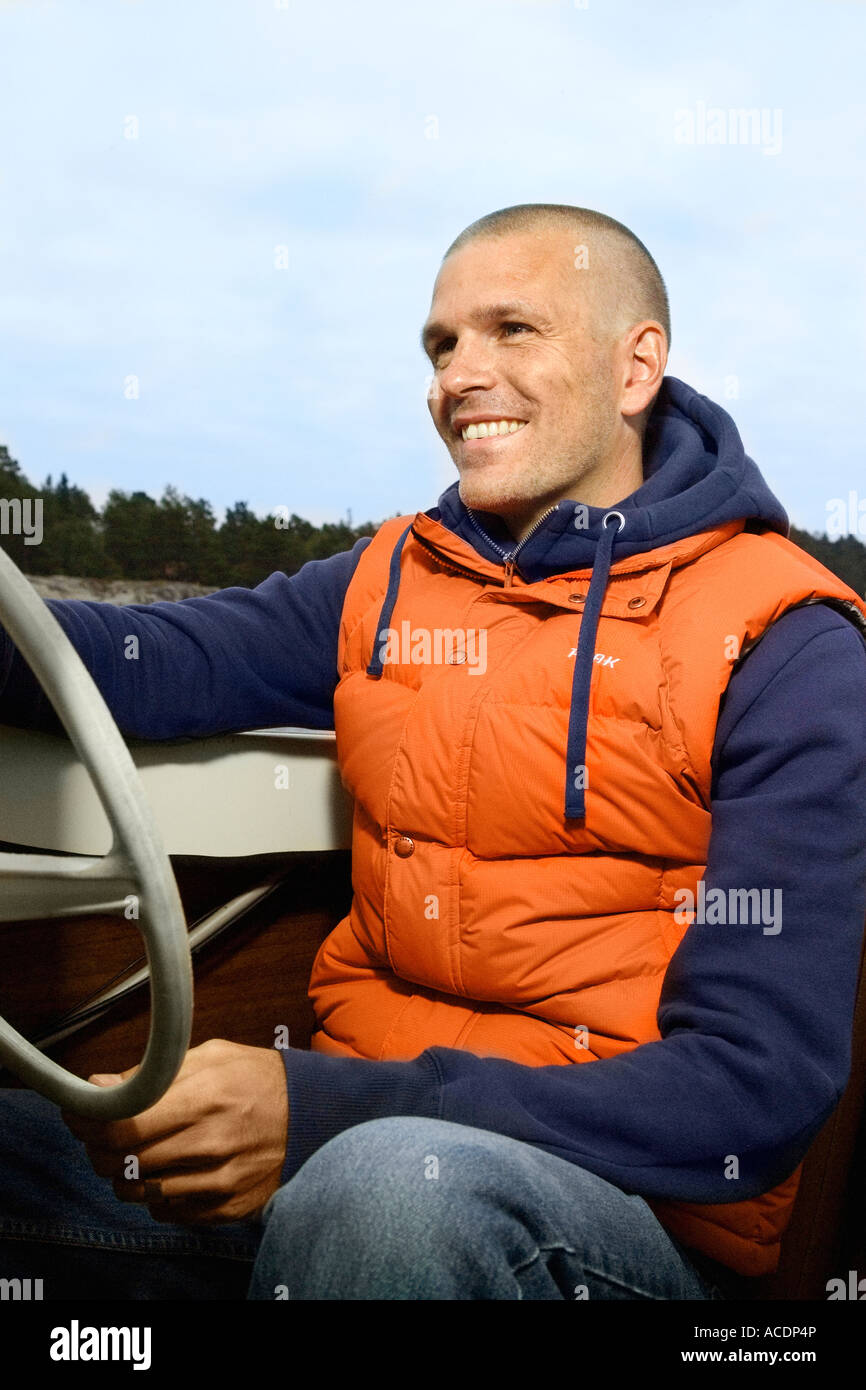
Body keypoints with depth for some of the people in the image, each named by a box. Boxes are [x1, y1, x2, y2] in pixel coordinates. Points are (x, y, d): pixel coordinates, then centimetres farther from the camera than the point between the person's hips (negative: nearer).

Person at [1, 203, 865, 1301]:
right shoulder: (393, 580, 11)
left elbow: (760, 1089, -16)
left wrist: (323, 1113, -24)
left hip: (635, 1201, -4)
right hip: (359, 1124, 5)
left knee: (395, 1183, -36)